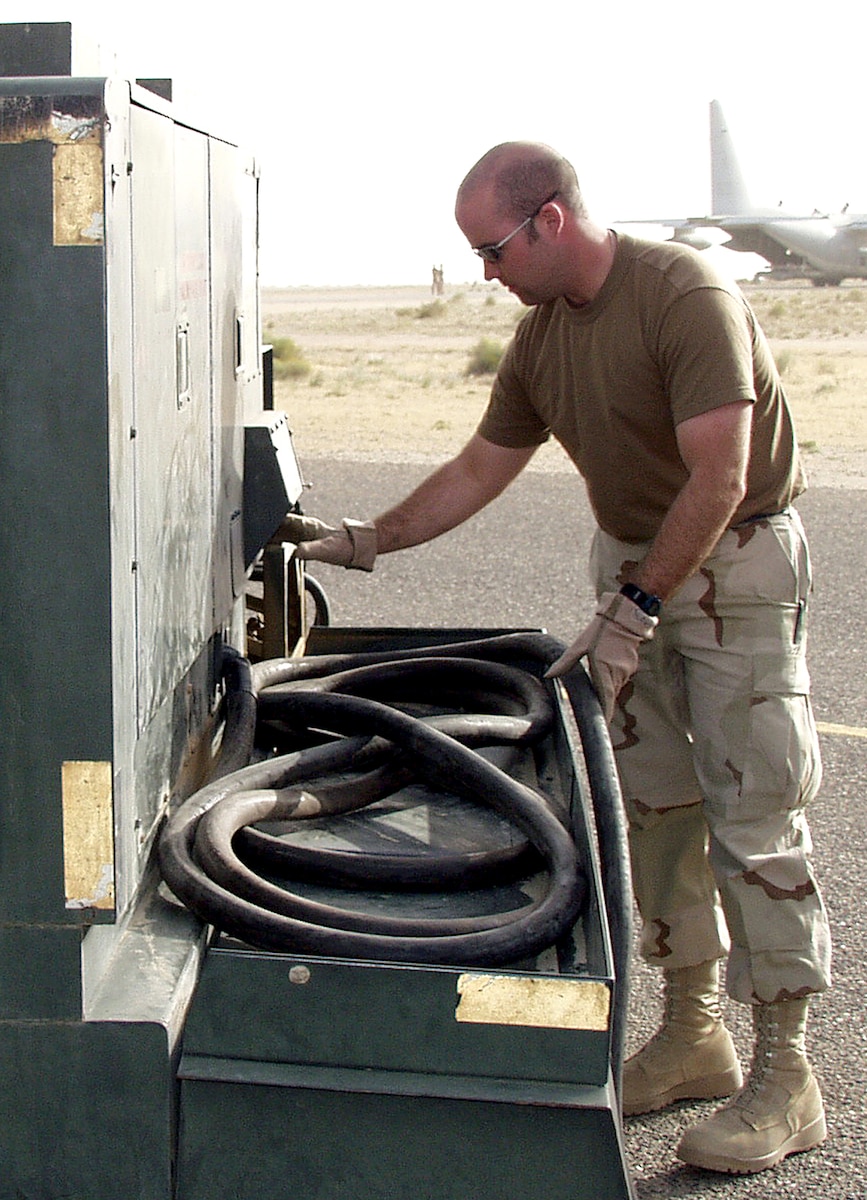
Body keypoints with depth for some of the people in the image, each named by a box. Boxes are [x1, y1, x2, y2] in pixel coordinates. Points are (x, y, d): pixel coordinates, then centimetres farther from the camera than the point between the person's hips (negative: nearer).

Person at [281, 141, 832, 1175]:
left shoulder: (687, 296, -20)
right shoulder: (540, 336, 4)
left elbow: (718, 481, -24)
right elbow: (479, 470, 14)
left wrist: (634, 613, -25)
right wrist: (367, 540, 12)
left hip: (737, 561, -7)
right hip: (632, 559, 8)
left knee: (753, 815, -7)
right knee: (653, 801, 8)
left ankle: (783, 1079, 2)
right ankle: (693, 1036, 21)